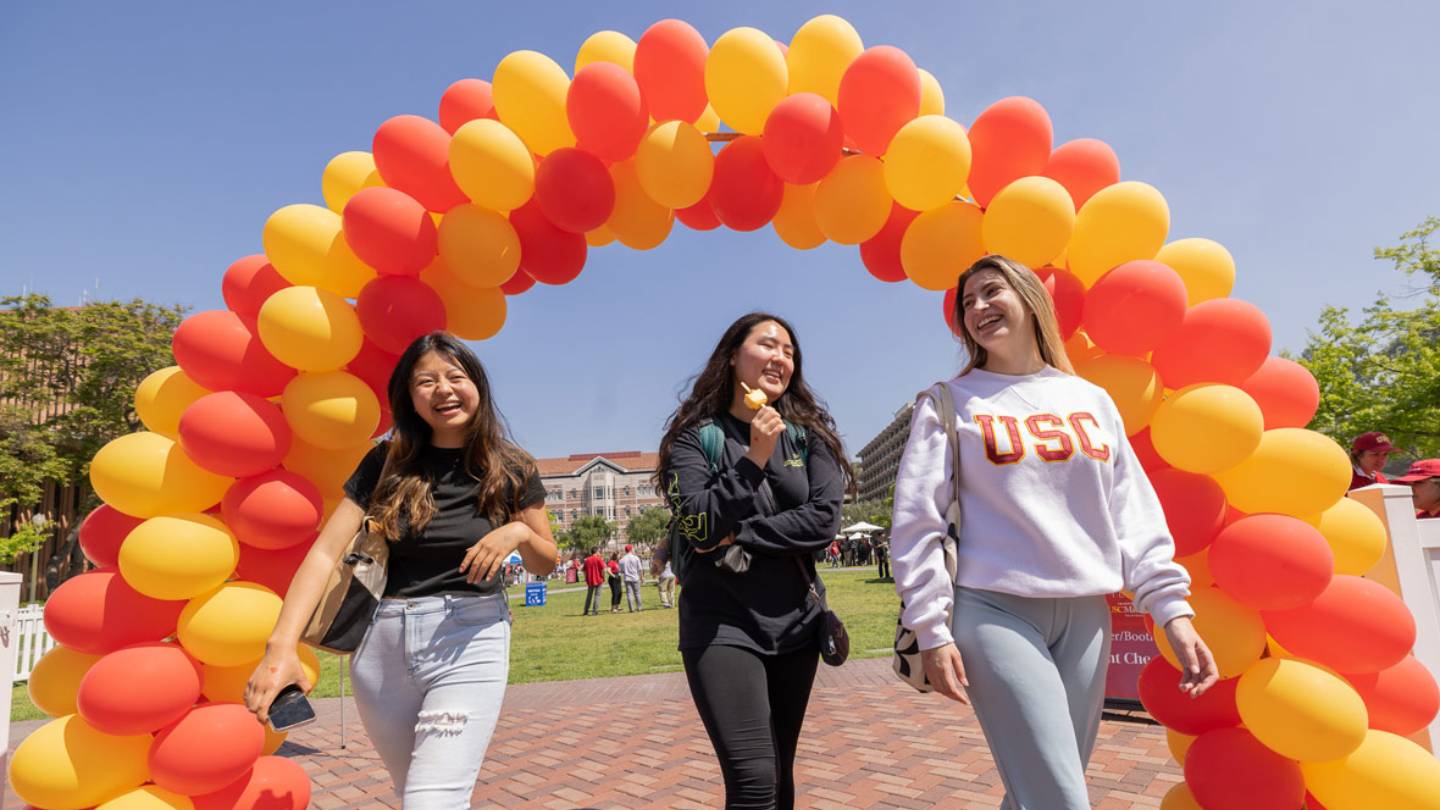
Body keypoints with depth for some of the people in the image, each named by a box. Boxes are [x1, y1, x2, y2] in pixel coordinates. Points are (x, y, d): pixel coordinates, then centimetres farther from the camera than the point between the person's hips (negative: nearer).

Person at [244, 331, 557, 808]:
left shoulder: (513, 470, -1)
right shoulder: (386, 464, 1)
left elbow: (545, 564, 7)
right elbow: (327, 551, -7)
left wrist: (519, 531, -16)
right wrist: (281, 646, -20)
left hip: (469, 641, -2)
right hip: (383, 644, 3)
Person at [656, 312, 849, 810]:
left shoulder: (809, 434, 3)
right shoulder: (697, 435, -3)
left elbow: (823, 522, -8)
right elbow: (696, 525, -14)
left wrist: (738, 536, -13)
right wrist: (754, 460, -22)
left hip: (795, 622, 3)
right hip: (721, 624, -3)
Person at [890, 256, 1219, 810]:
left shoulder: (1090, 399, 12)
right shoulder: (949, 403, 0)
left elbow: (1135, 512, 9)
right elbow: (915, 522, -4)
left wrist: (1172, 607, -1)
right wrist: (932, 630, -10)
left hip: (1086, 614, 4)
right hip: (996, 609, -4)